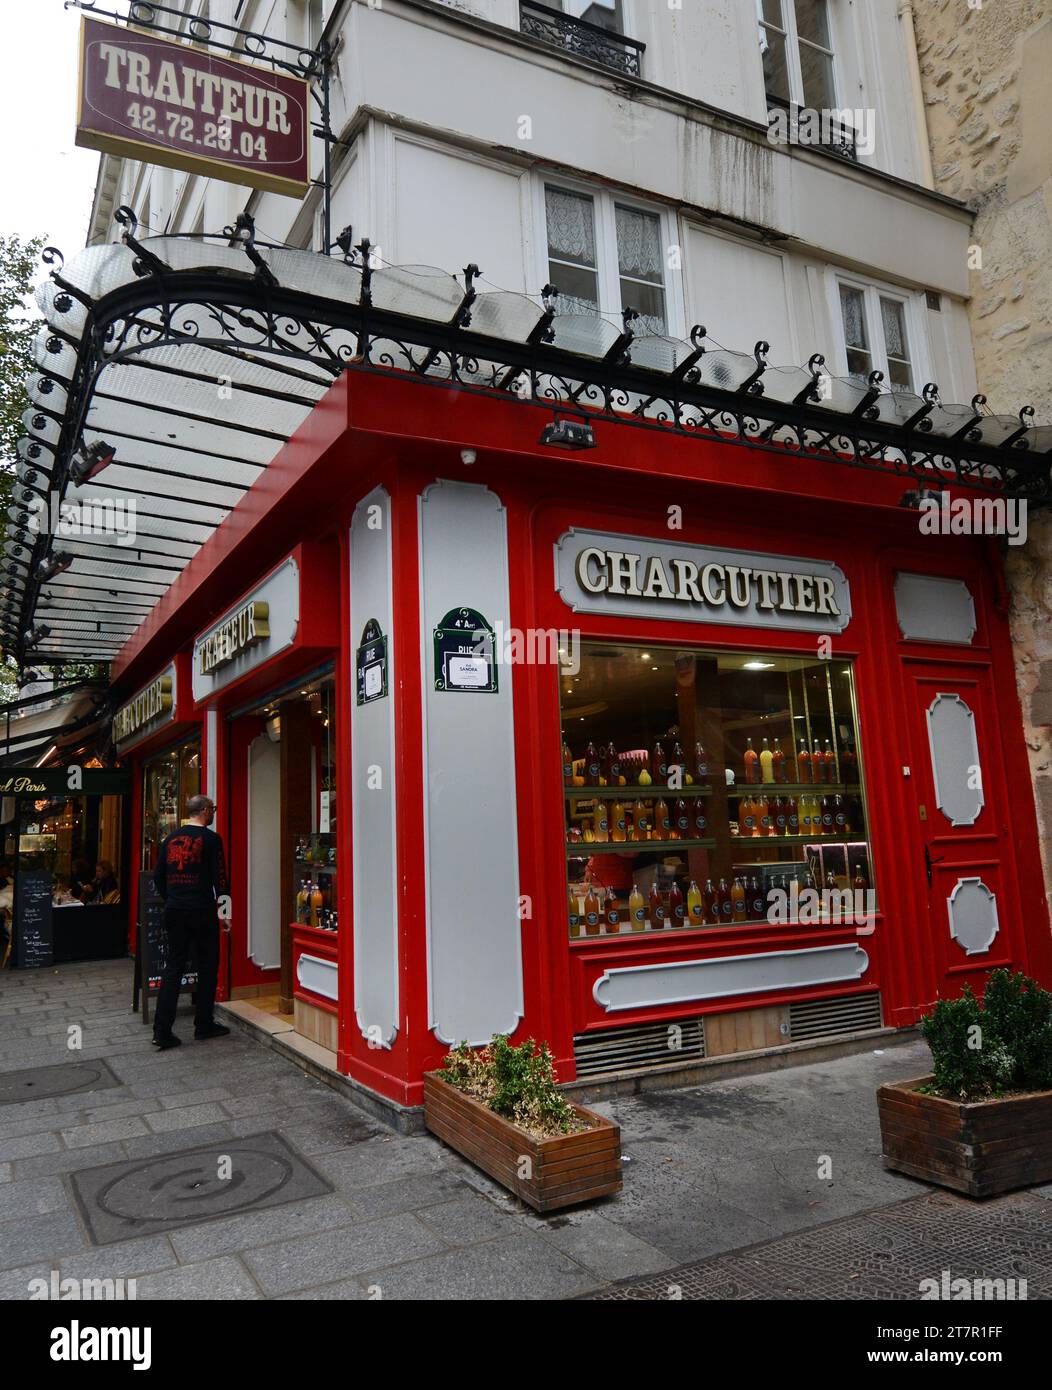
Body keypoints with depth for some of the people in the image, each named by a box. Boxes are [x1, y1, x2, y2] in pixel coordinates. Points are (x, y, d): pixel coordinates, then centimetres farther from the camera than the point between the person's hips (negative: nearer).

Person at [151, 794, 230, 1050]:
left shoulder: (170, 839, 9)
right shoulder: (210, 839, -9)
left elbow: (158, 877, 12)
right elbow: (219, 877, -12)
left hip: (174, 911, 6)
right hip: (202, 911, -5)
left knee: (174, 966, 8)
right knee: (207, 966, 8)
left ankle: (162, 1030, 2)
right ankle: (204, 1025, 15)